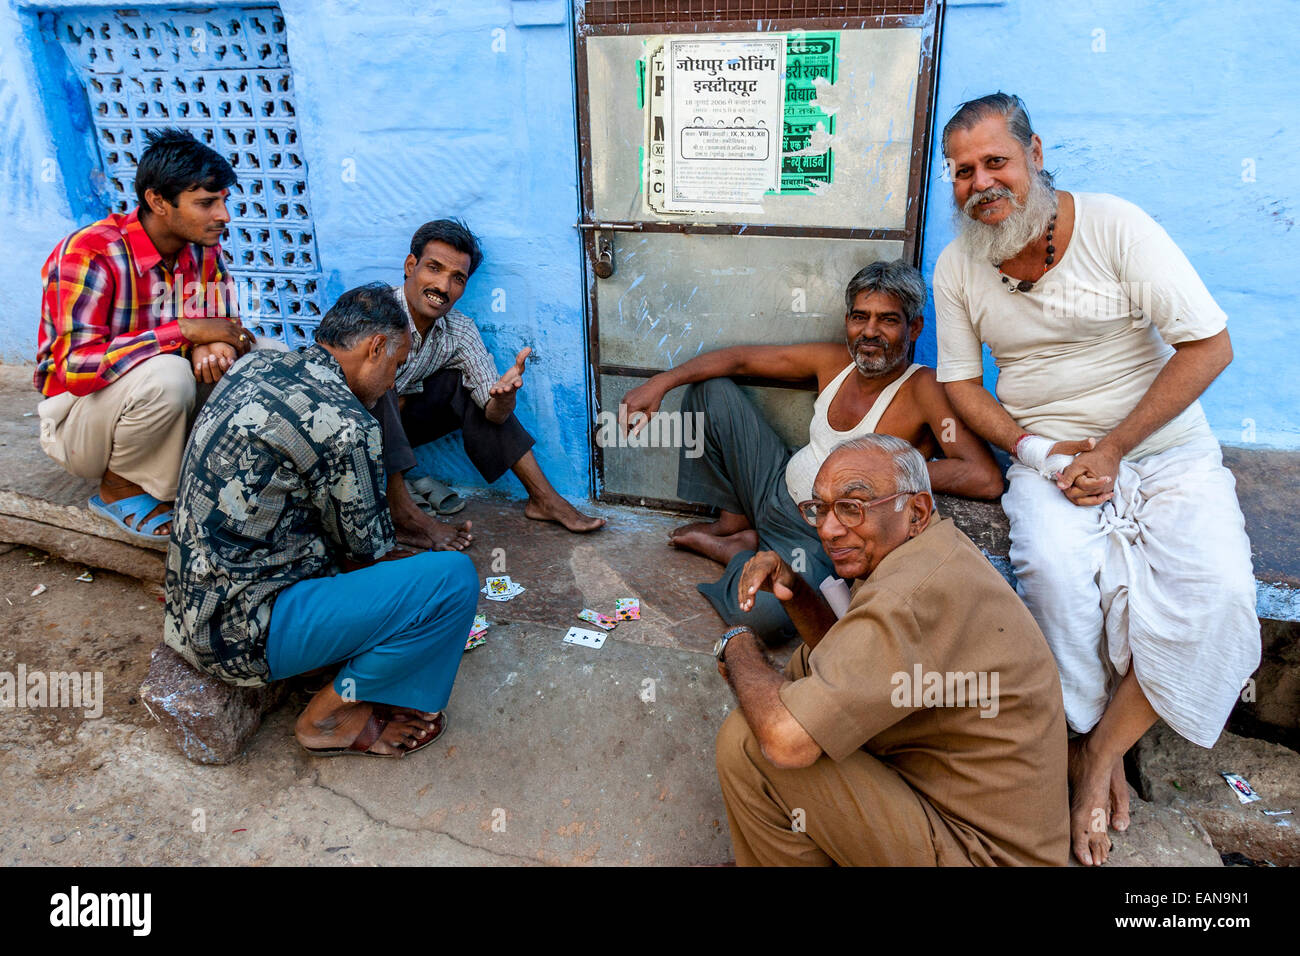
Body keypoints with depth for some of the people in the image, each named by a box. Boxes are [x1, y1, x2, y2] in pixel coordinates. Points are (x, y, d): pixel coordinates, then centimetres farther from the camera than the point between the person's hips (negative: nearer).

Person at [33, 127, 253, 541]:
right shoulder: (89, 255, -24)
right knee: (164, 375, -37)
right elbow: (75, 365, -31)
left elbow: (227, 326, -1)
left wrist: (210, 346, -27)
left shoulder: (204, 249, -5)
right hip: (78, 411, -5)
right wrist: (185, 330, -33)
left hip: (165, 405, 6)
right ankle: (119, 489, -9)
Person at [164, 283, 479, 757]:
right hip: (239, 633, -10)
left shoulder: (257, 363, 4)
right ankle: (333, 715, 4)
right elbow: (371, 551, -9)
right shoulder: (345, 427, -22)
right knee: (455, 579, -15)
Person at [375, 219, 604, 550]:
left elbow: (494, 414, -14)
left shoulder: (459, 331, -7)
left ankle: (543, 497, -8)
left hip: (398, 424, 5)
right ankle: (403, 514, -31)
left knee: (471, 380, -9)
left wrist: (504, 396, -34)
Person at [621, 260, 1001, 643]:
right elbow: (739, 358, 3)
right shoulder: (835, 361, -4)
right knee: (711, 388, 4)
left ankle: (741, 551, 0)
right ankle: (733, 521, 12)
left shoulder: (922, 389, -22)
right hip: (777, 486, 6)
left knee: (760, 614, -37)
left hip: (820, 539, -6)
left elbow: (987, 479, -34)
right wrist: (661, 382, -7)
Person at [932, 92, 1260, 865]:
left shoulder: (1114, 225, -10)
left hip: (1166, 446, 0)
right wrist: (1031, 449, -11)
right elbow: (961, 382, 6)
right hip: (1049, 453, 1)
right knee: (1056, 569, -30)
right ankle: (1090, 744, -8)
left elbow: (1210, 346, -9)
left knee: (1215, 591, -25)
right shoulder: (957, 265, 1)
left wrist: (1112, 450, -16)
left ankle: (1103, 748, -8)